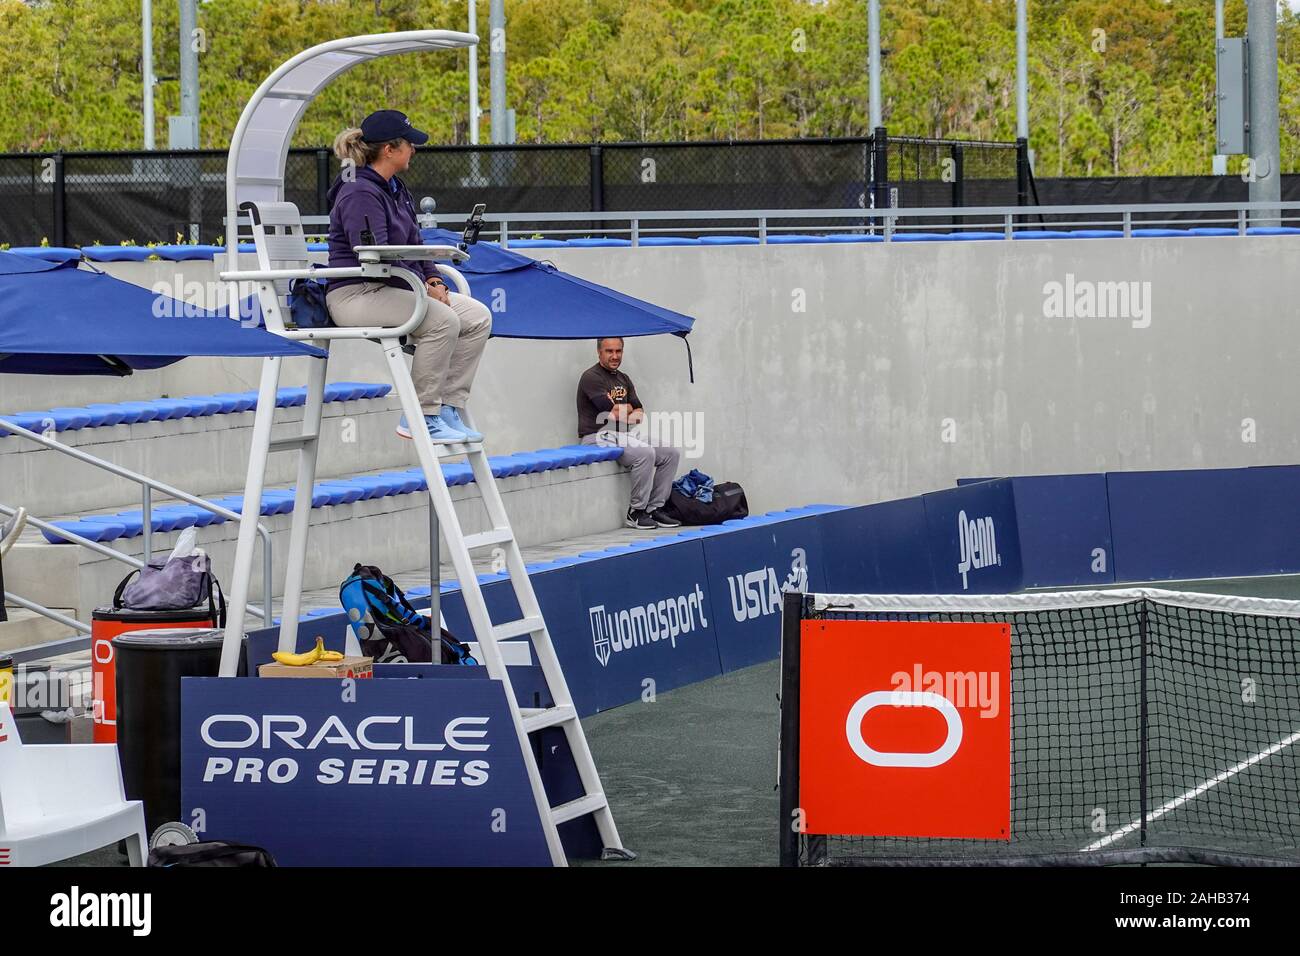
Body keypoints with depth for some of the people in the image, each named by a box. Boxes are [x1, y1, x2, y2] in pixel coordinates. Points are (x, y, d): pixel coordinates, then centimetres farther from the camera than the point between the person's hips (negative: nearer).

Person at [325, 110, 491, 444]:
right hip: (354, 294, -10)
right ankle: (420, 417, -20)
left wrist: (432, 280, 2)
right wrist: (422, 289, -20)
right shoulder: (359, 193, -17)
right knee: (442, 320, -30)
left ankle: (447, 409, -4)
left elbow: (413, 243, 21)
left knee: (478, 316, -3)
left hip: (390, 290, 10)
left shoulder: (395, 189, 15)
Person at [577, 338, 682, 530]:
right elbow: (613, 412, -17)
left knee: (671, 453, -3)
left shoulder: (623, 379, 19)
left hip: (625, 435, 9)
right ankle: (636, 512, -20)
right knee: (645, 453, -31)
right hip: (600, 436, -9)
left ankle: (655, 508, -1)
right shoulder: (591, 377, -8)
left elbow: (640, 413, 12)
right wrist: (628, 409, 3)